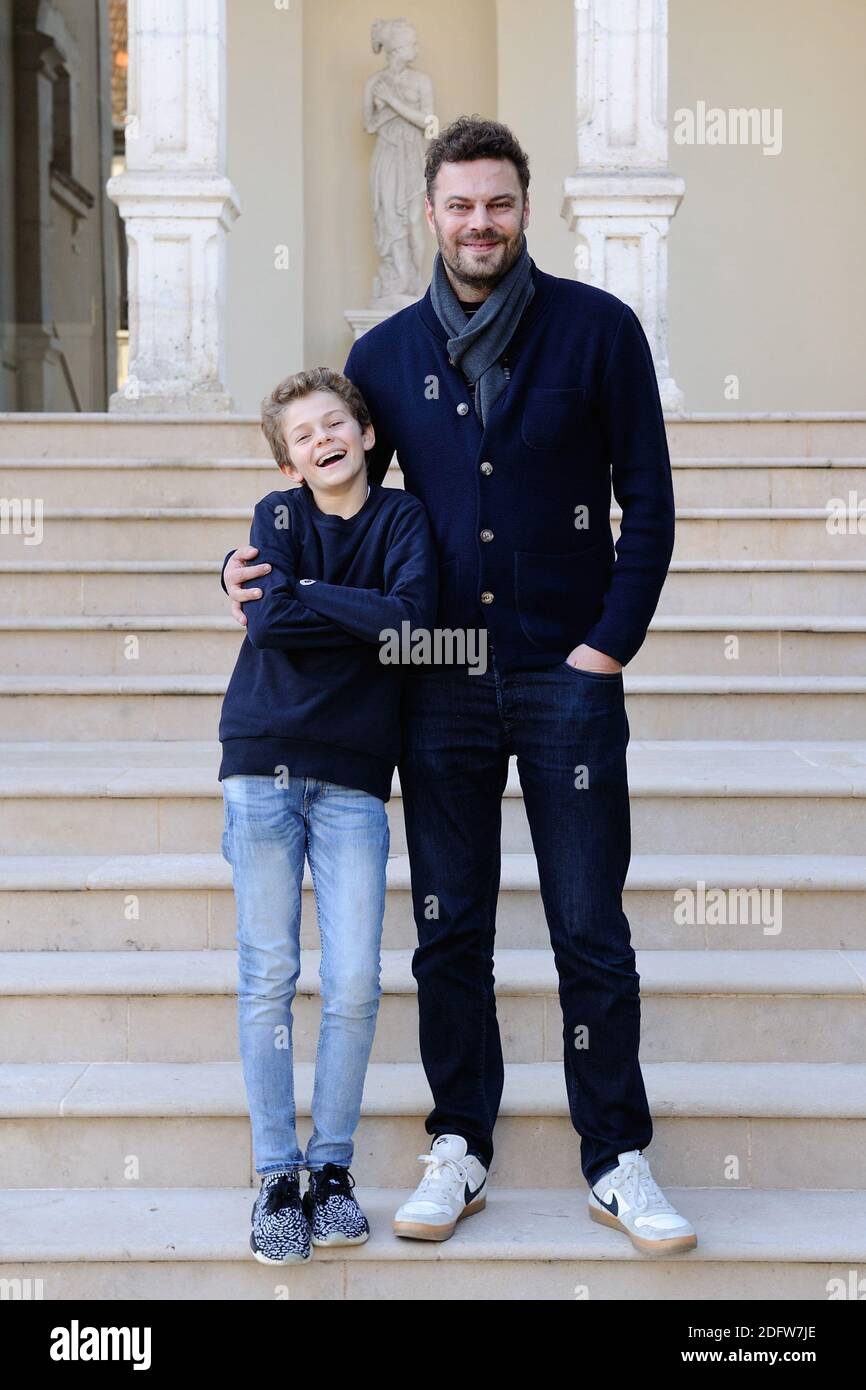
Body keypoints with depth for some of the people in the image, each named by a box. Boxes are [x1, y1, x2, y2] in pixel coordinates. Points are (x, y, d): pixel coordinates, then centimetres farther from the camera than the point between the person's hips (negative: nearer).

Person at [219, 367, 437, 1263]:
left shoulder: (402, 518, 5)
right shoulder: (278, 515, 7)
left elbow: (412, 616, -14)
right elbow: (268, 618, -11)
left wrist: (305, 596, -8)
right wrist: (362, 613, -8)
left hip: (353, 776, 0)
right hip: (263, 768, 0)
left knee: (354, 986, -2)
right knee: (268, 977, 3)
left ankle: (332, 1165, 15)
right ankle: (276, 1175, 13)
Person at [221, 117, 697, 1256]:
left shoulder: (597, 328, 0)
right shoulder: (388, 355, 7)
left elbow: (648, 504, 0)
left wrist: (610, 642, -7)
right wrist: (256, 563, 0)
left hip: (568, 679, -2)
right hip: (441, 684, 3)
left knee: (592, 932, 2)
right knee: (449, 933, 9)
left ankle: (617, 1162, 16)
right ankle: (460, 1150, 23)